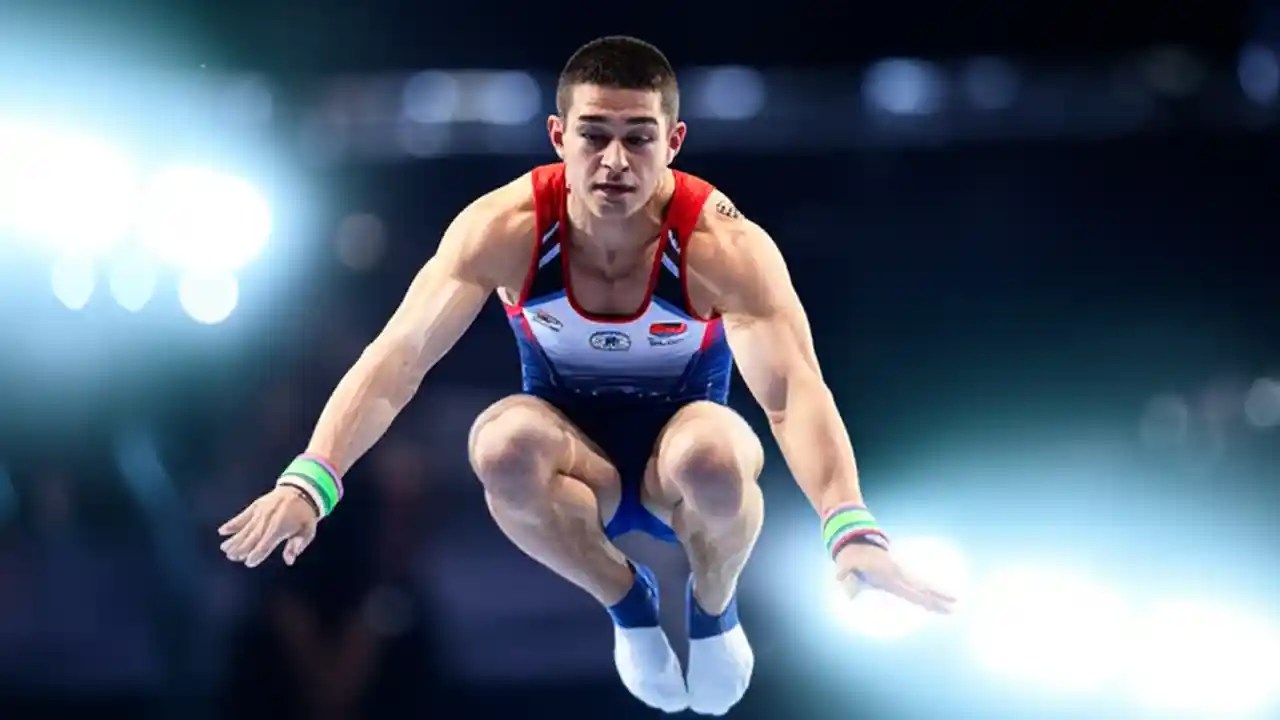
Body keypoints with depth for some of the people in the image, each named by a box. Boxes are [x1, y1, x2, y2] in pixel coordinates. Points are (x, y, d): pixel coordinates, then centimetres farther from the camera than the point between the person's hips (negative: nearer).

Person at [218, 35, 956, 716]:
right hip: (573, 463, 1)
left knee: (714, 453, -38)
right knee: (503, 446, -35)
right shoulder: (503, 228, -24)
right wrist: (309, 482, -46)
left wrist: (852, 532, -57)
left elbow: (796, 391, -40)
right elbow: (397, 357, -29)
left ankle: (714, 610, -1)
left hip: (676, 461, -1)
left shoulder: (724, 244, -28)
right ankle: (627, 603, -3)